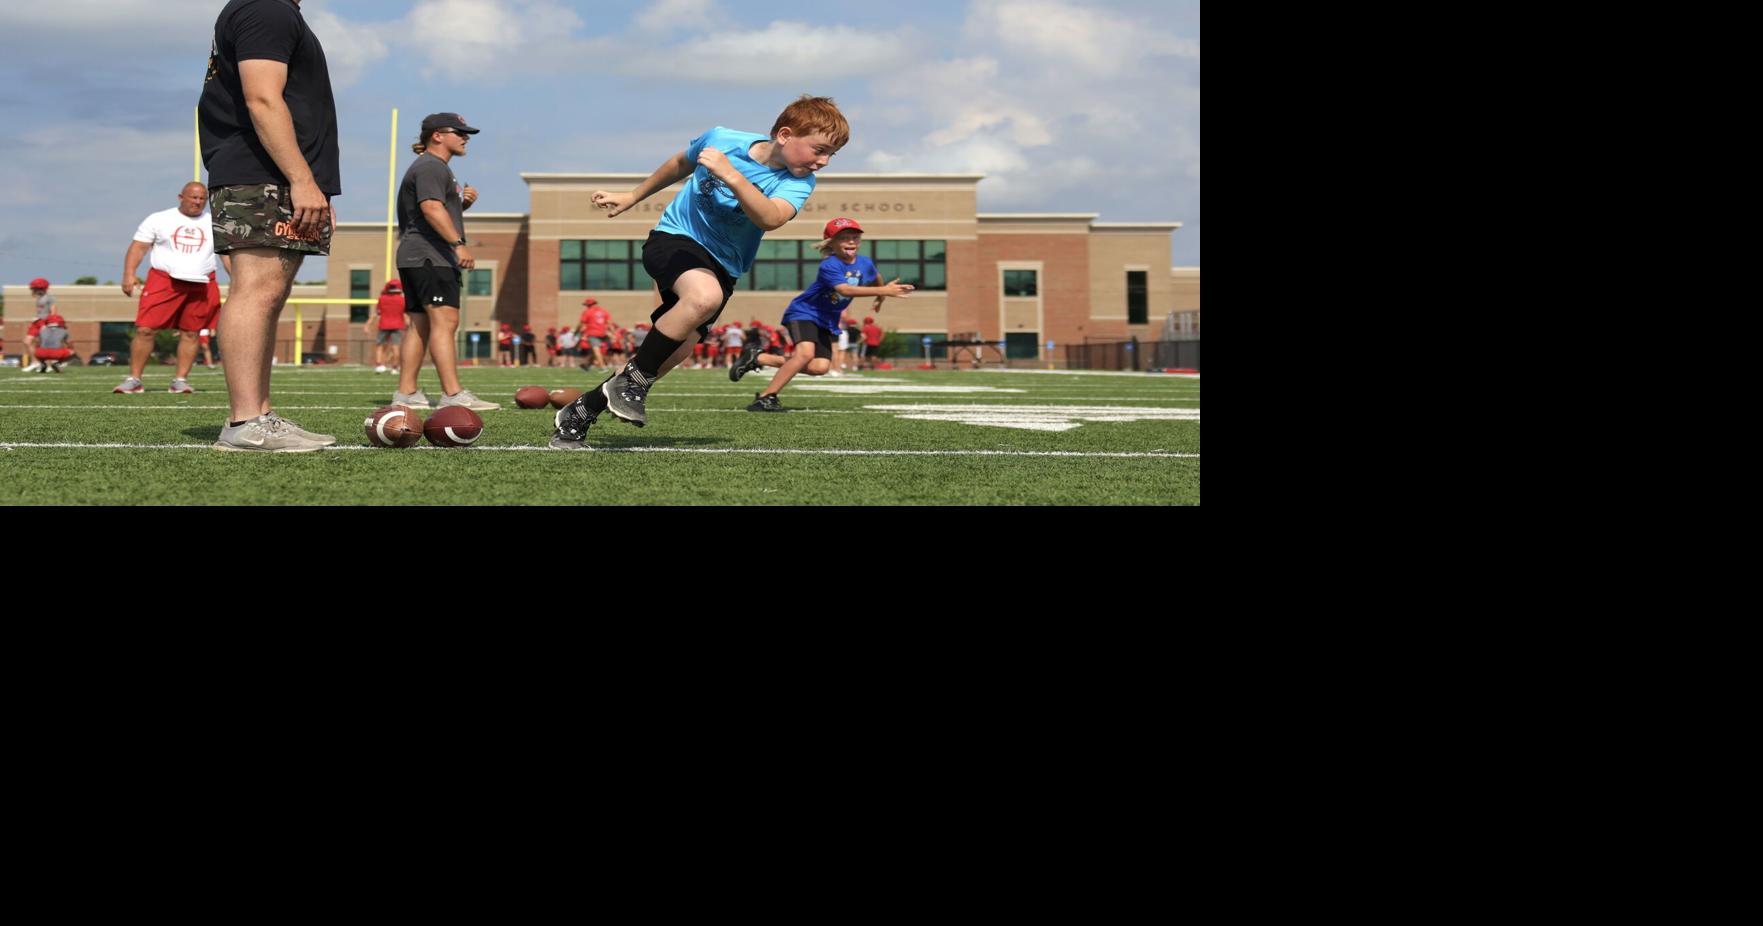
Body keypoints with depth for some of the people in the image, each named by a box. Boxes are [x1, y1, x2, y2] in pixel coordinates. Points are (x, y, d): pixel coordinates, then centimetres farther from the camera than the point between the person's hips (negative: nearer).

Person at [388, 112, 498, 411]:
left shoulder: (437, 168, 26)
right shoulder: (430, 166, -8)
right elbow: (431, 208, -22)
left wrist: (464, 203, 14)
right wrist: (458, 244, -28)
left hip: (416, 259, 11)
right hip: (430, 257, -11)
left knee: (420, 324, 8)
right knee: (445, 320, -17)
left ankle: (406, 392, 8)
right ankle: (453, 394, -25)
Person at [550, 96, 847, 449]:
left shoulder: (798, 182, -13)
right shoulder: (721, 139, -11)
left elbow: (771, 218, -35)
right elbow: (680, 164, 12)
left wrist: (730, 176, -48)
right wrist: (631, 197, 22)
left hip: (722, 266, 3)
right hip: (674, 237, -3)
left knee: (673, 351, -7)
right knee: (705, 295, -36)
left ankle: (579, 413, 11)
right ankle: (633, 379, -20)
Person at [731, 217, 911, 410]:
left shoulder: (865, 263, -1)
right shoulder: (829, 266, -24)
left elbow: (876, 278, 23)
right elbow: (844, 289, -40)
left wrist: (881, 297, 43)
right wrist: (882, 291, -45)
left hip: (826, 321, 7)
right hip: (803, 313, -7)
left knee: (820, 367, -8)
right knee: (806, 352, -31)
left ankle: (757, 358, 5)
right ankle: (766, 396, -21)